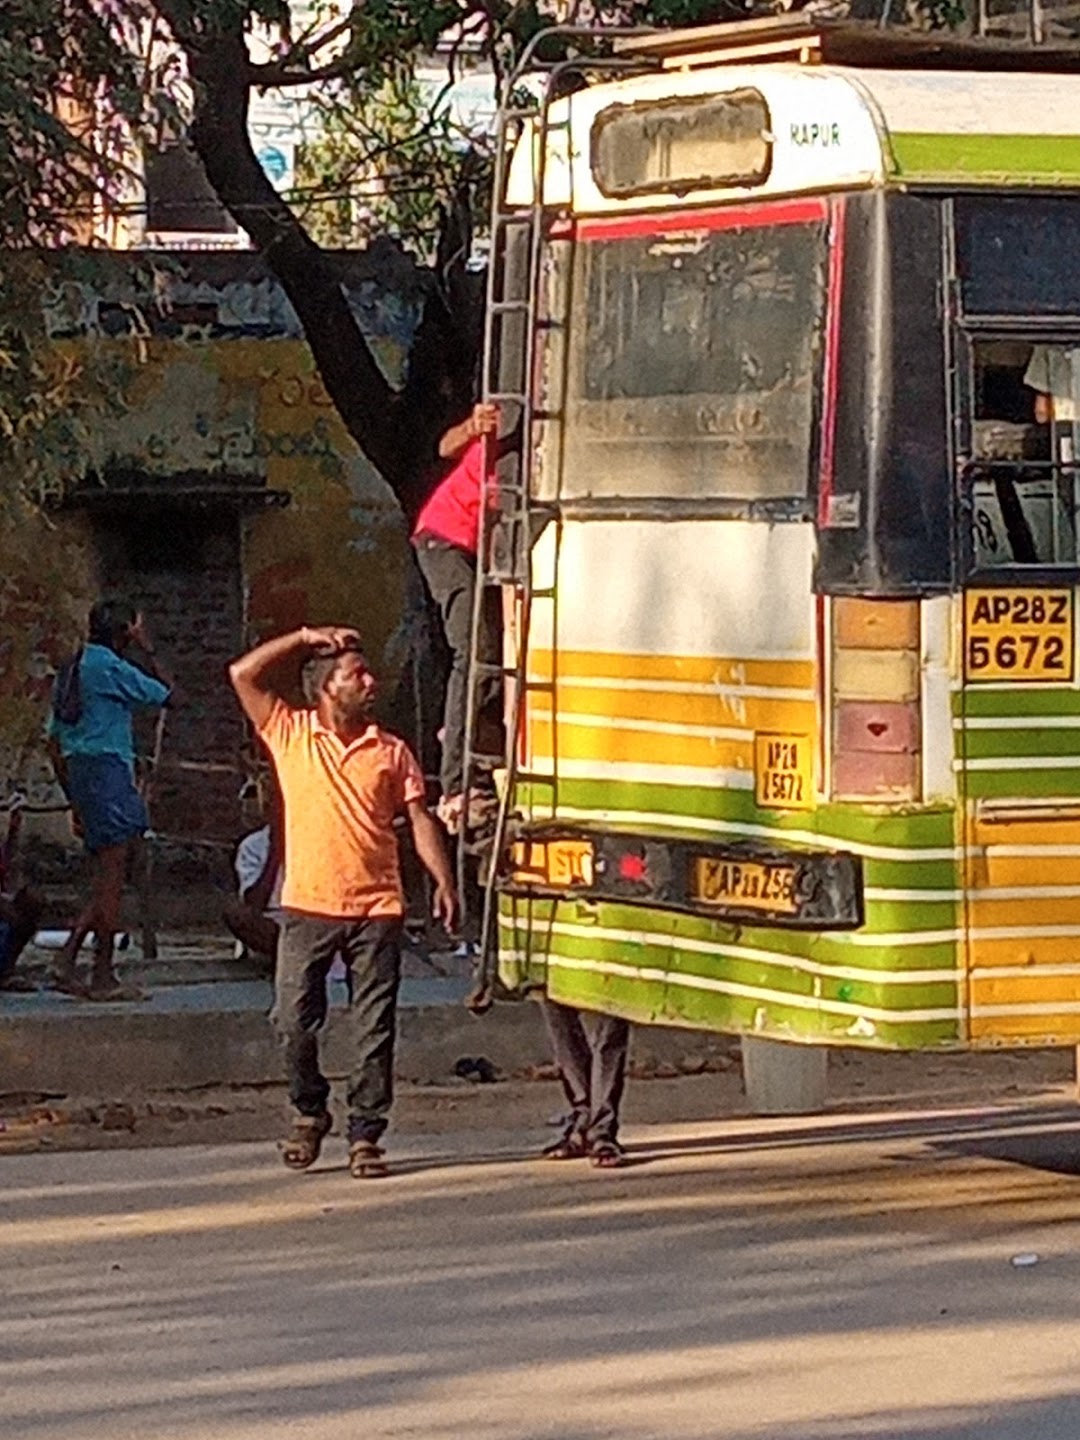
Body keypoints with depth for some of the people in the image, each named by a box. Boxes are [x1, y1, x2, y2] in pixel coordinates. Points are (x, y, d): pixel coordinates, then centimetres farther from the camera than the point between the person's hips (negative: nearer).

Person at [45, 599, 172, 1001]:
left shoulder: (70, 671, 17)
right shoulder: (110, 668, -10)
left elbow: (55, 745, 19)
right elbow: (164, 694, -3)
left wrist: (74, 802, 23)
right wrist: (145, 649, 5)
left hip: (80, 773, 9)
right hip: (108, 770, -9)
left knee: (108, 880, 13)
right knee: (111, 880, -5)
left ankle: (67, 961, 5)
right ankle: (103, 978, -3)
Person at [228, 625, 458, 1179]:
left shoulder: (391, 752, 10)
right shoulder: (290, 735, 6)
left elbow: (419, 819, 6)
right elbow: (244, 674, -1)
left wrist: (443, 882, -7)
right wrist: (306, 638, -1)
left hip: (376, 909, 1)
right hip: (308, 906, -1)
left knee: (374, 1030, 0)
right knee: (295, 1022, -2)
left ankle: (365, 1135, 7)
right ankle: (309, 1112, 21)